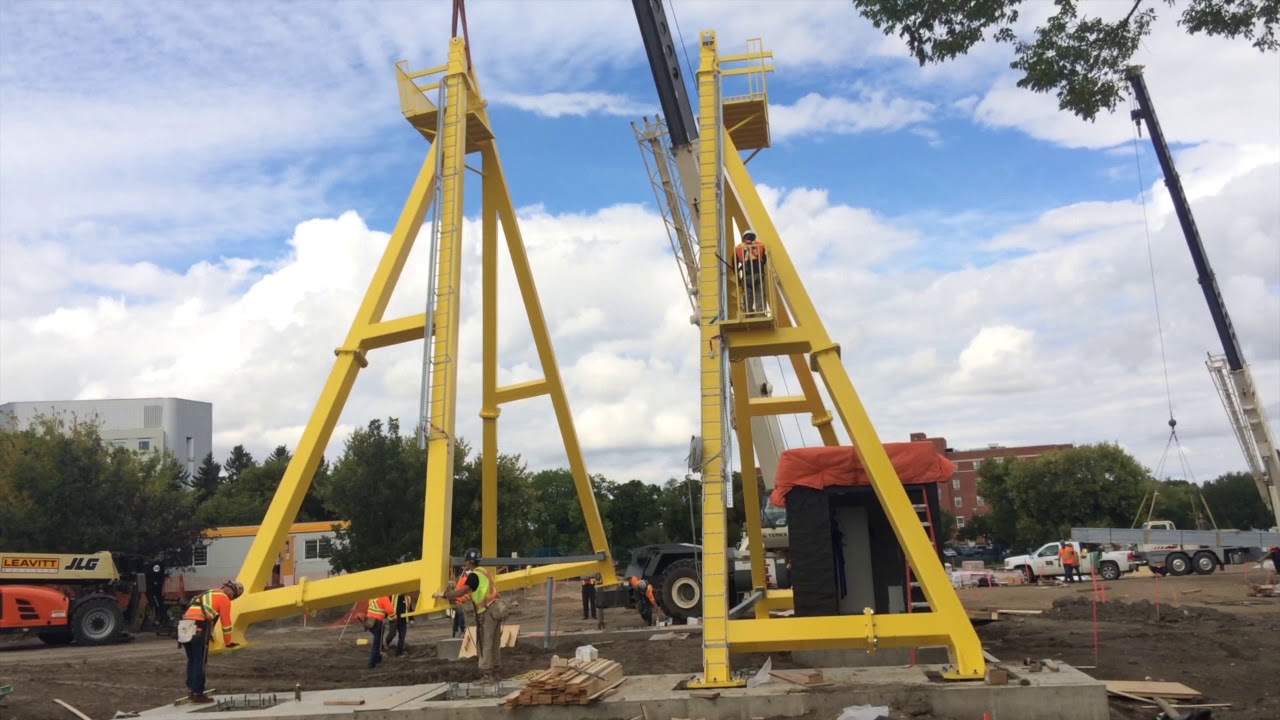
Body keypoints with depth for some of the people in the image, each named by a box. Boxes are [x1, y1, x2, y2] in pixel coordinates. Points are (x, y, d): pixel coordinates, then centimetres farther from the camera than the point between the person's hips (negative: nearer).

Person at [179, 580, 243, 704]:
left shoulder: (206, 595, 29)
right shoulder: (224, 599, 4)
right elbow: (226, 622, 7)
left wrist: (208, 634, 50)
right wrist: (228, 642, 19)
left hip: (185, 628, 8)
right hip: (198, 629, -8)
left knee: (192, 661, 17)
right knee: (200, 662, -1)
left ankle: (192, 691, 21)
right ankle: (198, 694, 1)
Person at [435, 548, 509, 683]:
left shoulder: (474, 575, -9)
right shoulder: (483, 572, 19)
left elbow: (460, 592, -17)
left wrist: (444, 595, -6)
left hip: (488, 611, -9)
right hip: (496, 609, 9)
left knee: (485, 644, -5)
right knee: (494, 644, 12)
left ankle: (487, 675, -5)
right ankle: (493, 673, 17)